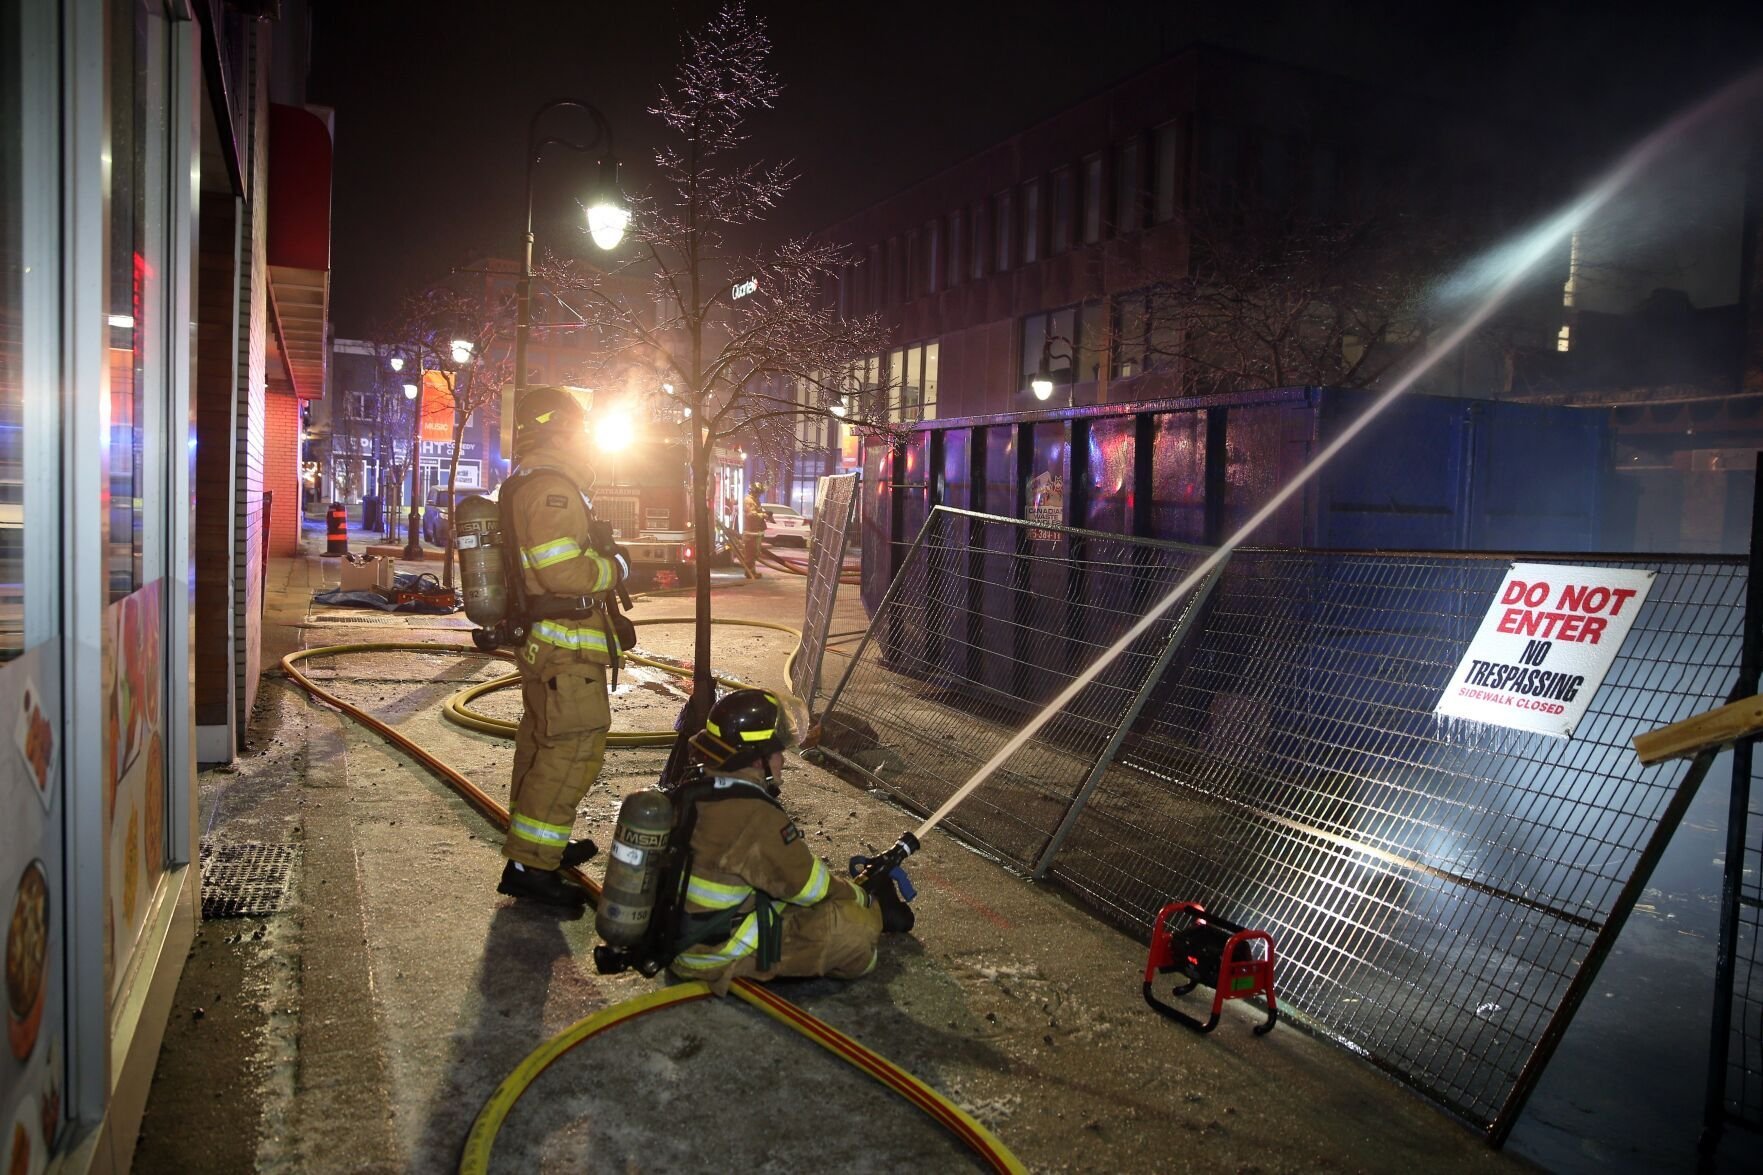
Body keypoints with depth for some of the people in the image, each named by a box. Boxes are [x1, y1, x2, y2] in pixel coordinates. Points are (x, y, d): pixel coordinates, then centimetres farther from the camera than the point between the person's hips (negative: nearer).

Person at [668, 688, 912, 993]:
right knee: (856, 928, -6)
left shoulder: (691, 795, 0)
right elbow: (812, 885, -14)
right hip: (718, 956, -9)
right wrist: (863, 898, 6)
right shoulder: (757, 817, -26)